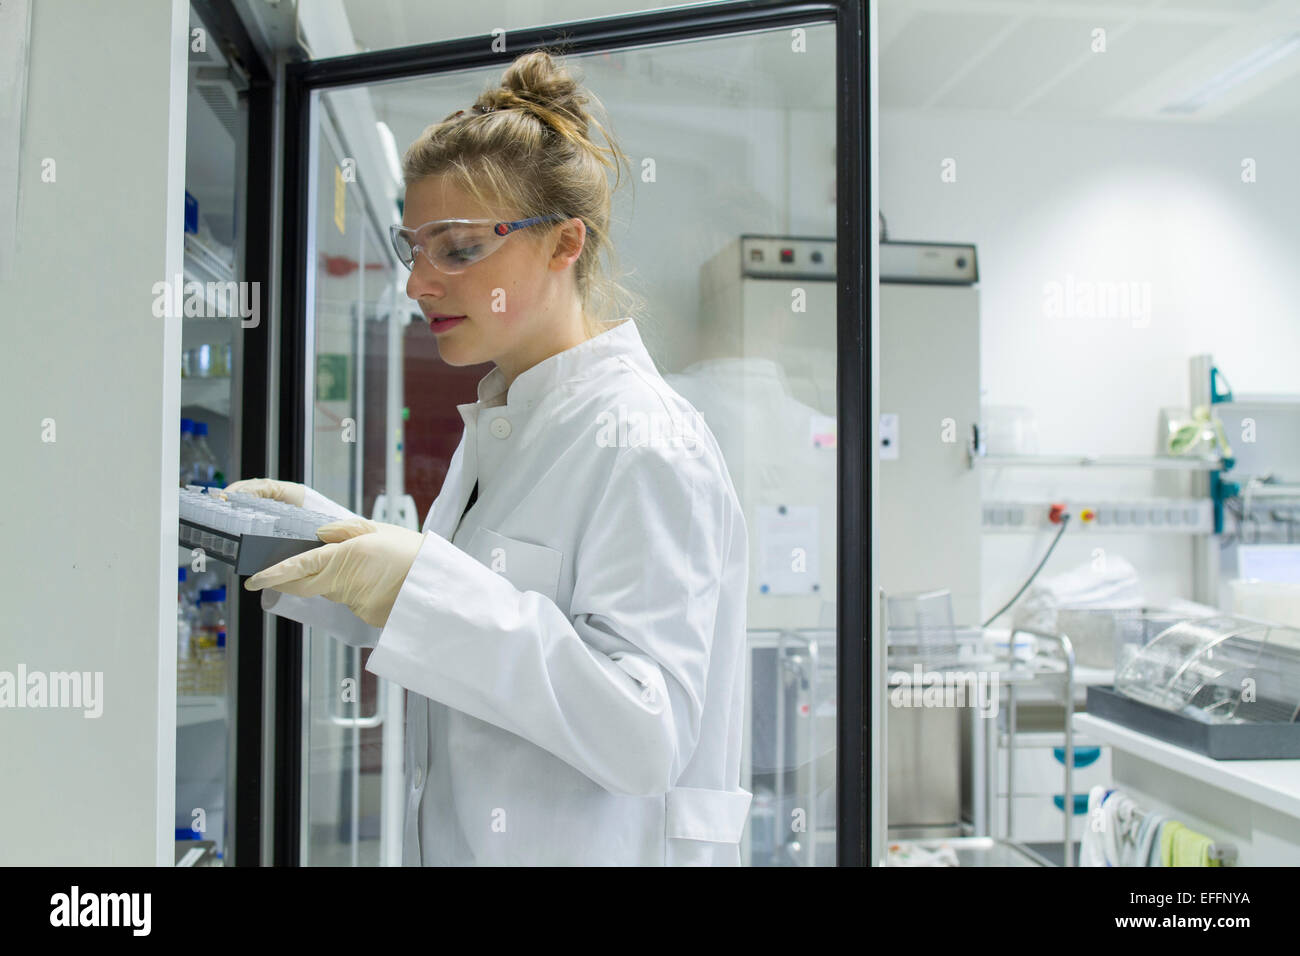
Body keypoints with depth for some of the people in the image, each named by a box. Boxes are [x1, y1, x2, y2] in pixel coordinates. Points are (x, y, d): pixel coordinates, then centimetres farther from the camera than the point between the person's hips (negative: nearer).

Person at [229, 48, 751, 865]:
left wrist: (421, 588, -31)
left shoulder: (646, 446, -20)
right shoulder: (498, 426, 8)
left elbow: (646, 736, -26)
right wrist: (332, 531, 2)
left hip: (593, 848, -8)